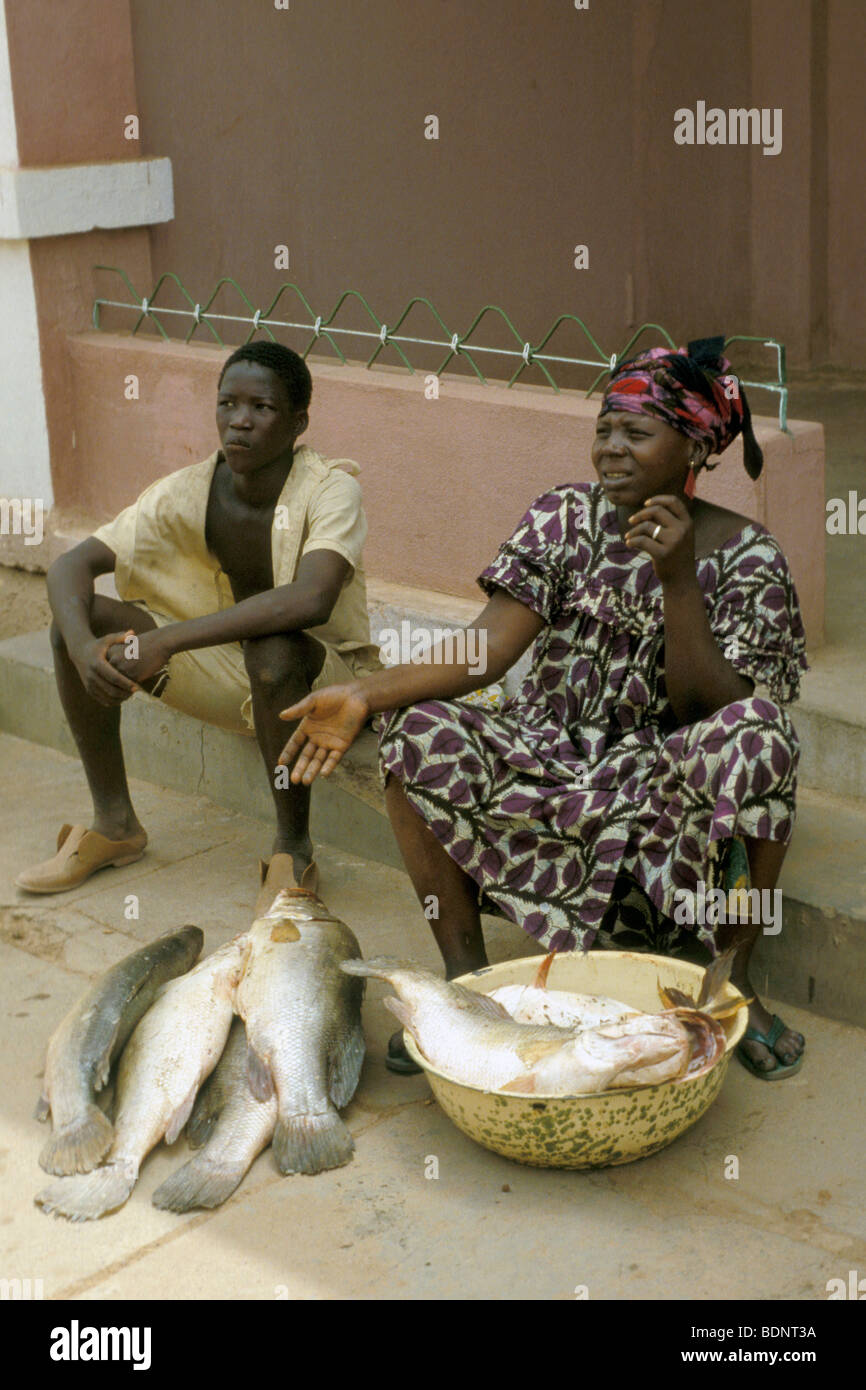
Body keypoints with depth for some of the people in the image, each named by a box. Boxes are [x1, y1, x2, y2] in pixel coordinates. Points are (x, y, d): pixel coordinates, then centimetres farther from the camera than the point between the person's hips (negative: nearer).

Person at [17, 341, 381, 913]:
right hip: (231, 670, 5)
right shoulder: (190, 492, -9)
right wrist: (82, 646, -34)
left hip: (326, 674, -5)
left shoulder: (331, 489, -22)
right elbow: (70, 565, -11)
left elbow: (311, 600, -42)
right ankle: (114, 824, 2)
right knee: (81, 618, -11)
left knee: (272, 649, -40)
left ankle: (294, 849, -19)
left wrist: (165, 641, -43)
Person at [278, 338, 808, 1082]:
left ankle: (736, 981, -14)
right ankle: (465, 974, -11)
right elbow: (489, 648, -12)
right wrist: (365, 695, -26)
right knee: (418, 733, -25)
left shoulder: (746, 554, -7)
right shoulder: (567, 517, -2)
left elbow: (708, 705, -15)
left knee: (757, 736, -34)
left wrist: (677, 579, -25)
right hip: (549, 756, 2)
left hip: (662, 780, -2)